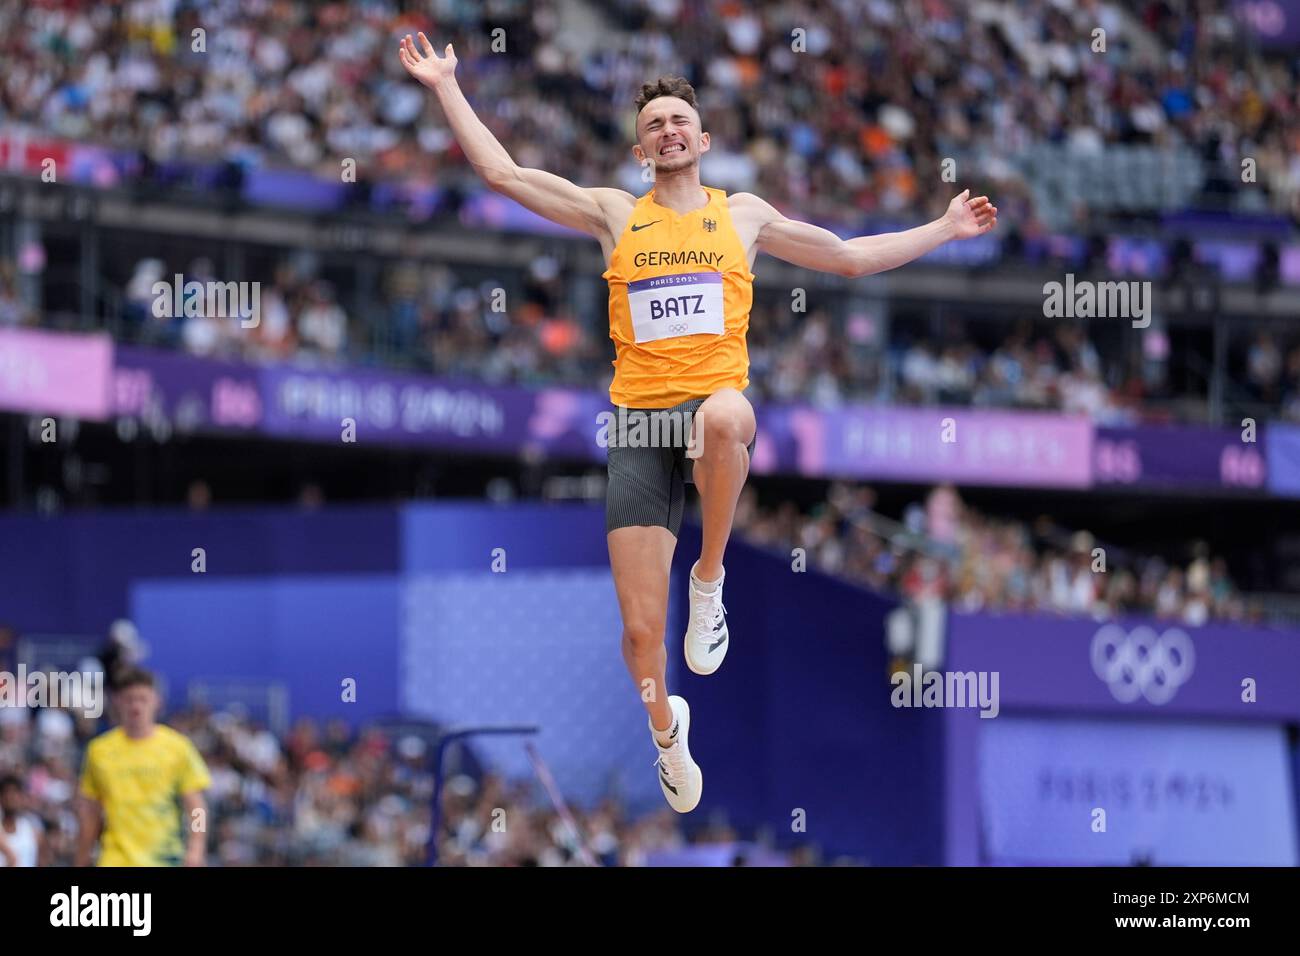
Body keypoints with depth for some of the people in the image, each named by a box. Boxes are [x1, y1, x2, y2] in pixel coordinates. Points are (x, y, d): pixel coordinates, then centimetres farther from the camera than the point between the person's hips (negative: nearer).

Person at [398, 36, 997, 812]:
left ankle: (710, 581, -20)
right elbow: (502, 173, 11)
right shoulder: (616, 214, 13)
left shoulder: (743, 215, 15)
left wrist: (947, 229, 27)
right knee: (642, 631, -6)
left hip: (714, 400, -1)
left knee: (726, 417, -43)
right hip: (638, 423, 1)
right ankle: (666, 726, 28)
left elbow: (853, 257, 26)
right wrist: (448, 88, 10)